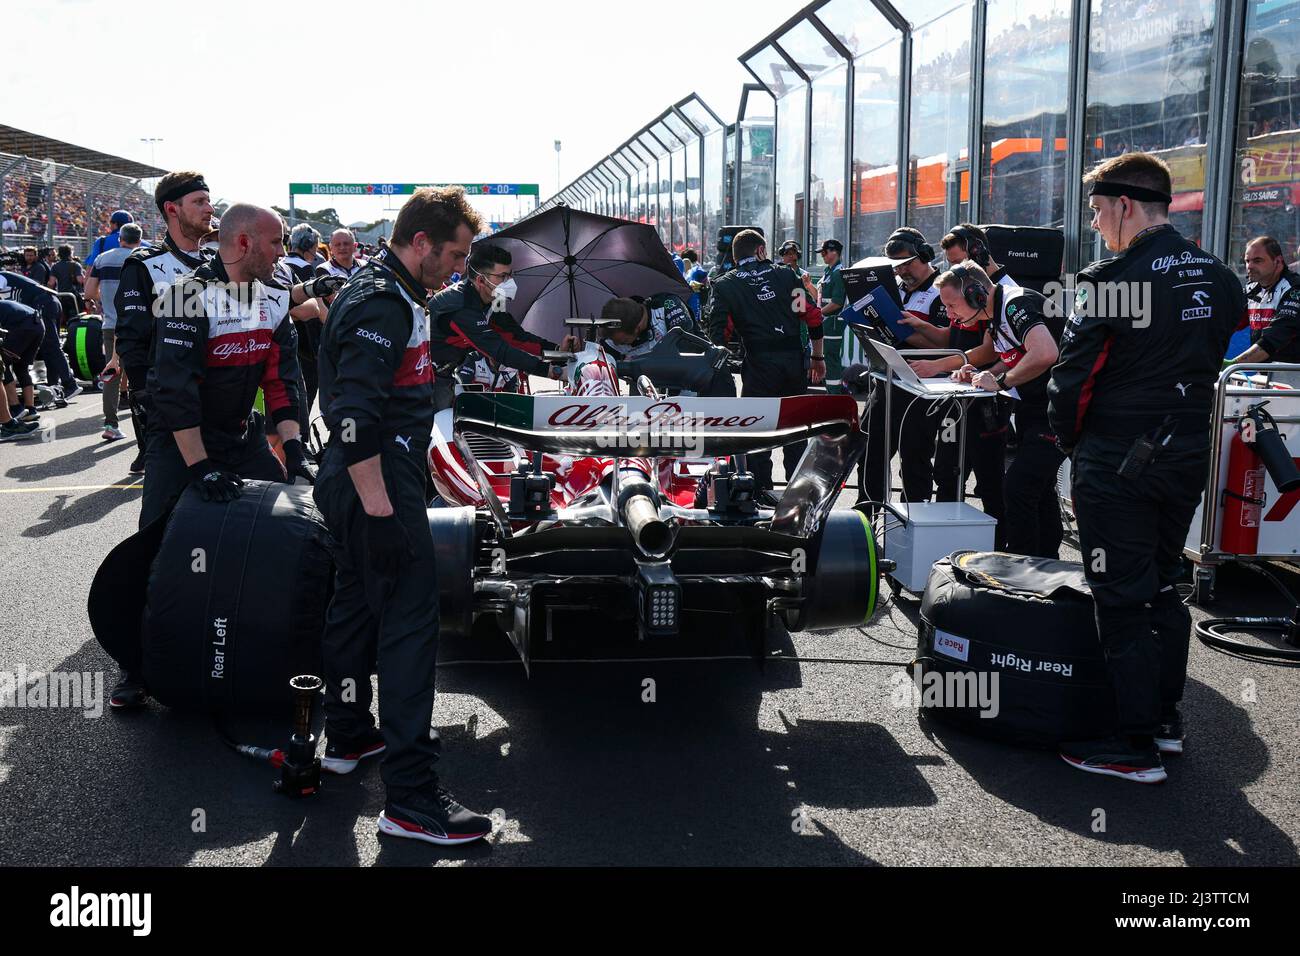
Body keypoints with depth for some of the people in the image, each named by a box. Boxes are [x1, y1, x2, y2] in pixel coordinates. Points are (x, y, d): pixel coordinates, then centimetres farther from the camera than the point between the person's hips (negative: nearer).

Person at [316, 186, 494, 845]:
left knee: (356, 603, 20)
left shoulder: (387, 291, 15)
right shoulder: (382, 305, -19)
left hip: (359, 483, 11)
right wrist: (379, 510, -27)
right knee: (410, 622, -11)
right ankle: (409, 799, -9)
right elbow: (355, 419, -27)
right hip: (379, 483, -11)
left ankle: (347, 736, 38)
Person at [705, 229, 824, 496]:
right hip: (794, 359, 3)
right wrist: (818, 357, 15)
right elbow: (813, 316, 7)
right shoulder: (786, 275, 11)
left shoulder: (724, 285, 6)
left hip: (759, 363, -3)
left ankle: (762, 487, 2)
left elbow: (717, 332, -5)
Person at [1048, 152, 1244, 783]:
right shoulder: (1220, 279, 6)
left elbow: (1072, 377, -13)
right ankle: (1165, 716, 29)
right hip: (1187, 457, 7)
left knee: (1122, 600, 0)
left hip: (1115, 464, -7)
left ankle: (1137, 745, 7)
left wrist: (1071, 441, 3)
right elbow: (1211, 363, 12)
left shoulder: (1110, 280, -17)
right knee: (1161, 586, 19)